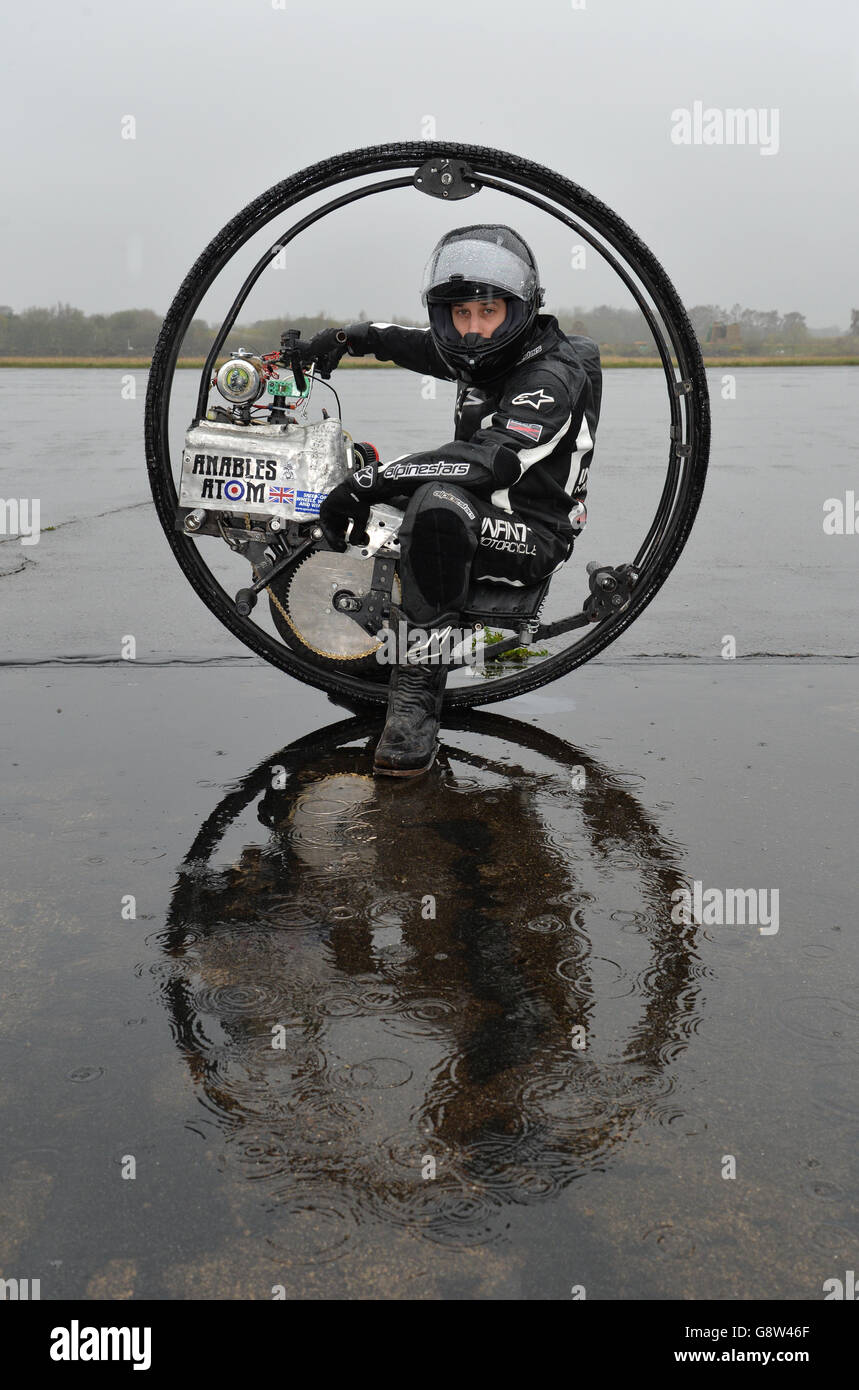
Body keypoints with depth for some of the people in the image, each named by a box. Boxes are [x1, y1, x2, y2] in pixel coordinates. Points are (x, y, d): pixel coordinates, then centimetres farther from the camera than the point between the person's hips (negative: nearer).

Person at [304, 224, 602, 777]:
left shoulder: (554, 375, -19)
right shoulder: (483, 356, 8)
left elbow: (495, 457, -34)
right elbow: (418, 345, 30)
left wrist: (372, 481, -38)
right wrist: (350, 336, 14)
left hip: (534, 538, -9)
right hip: (481, 515, 10)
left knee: (438, 503, -40)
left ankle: (417, 698, -37)